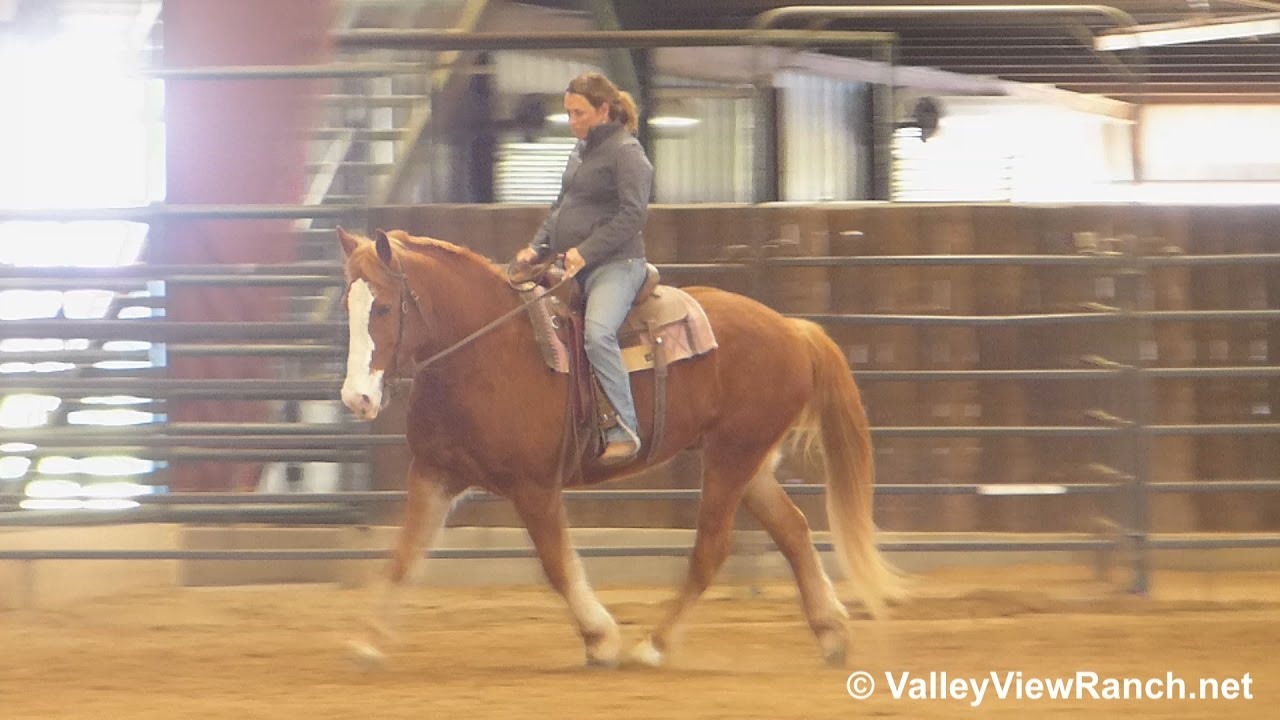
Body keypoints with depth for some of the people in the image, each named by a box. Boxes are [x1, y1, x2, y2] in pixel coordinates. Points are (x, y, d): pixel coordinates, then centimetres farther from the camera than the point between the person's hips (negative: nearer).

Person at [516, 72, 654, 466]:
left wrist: (585, 251, -23)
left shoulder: (626, 152, -9)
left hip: (615, 264, -10)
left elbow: (632, 213, -18)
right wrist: (538, 247, 10)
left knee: (598, 333, -32)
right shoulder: (581, 150, 18)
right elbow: (561, 207, 26)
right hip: (577, 269, 10)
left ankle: (623, 432, -30)